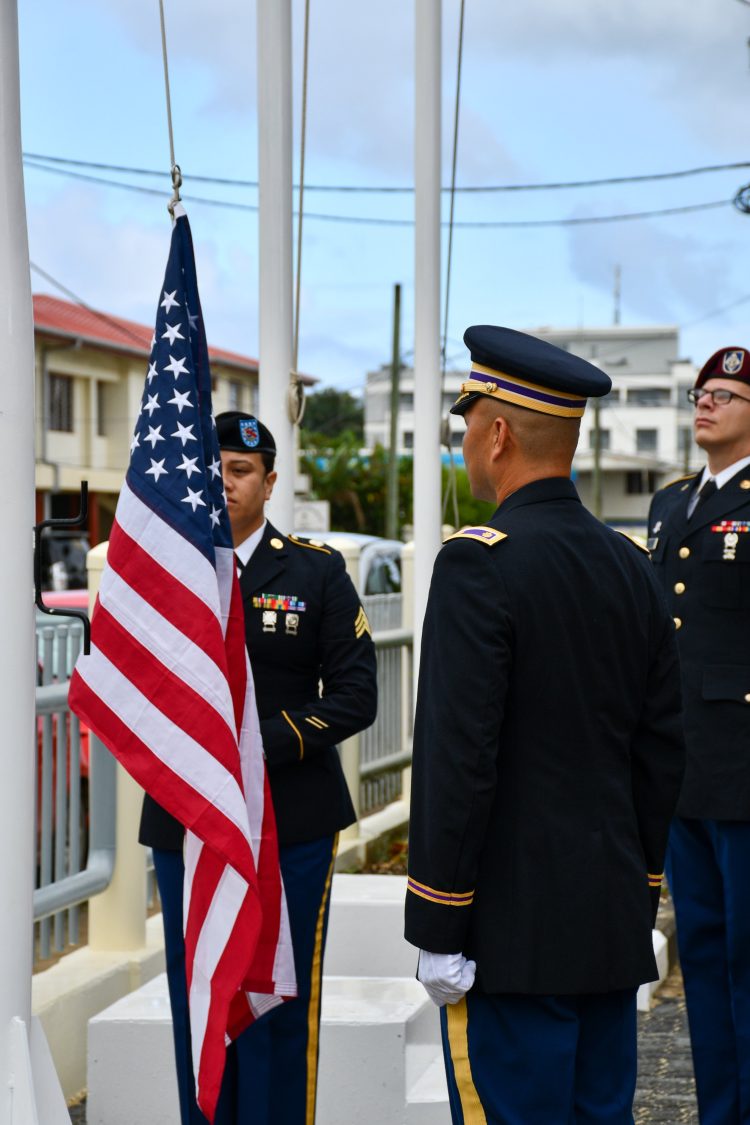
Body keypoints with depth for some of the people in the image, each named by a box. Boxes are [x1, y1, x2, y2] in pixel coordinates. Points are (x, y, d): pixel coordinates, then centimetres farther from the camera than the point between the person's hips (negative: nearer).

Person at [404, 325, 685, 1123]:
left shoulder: (480, 563, -14)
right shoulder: (630, 567, 8)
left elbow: (457, 760, -18)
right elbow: (661, 750, 12)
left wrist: (438, 929, -13)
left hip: (514, 931, -7)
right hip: (614, 929, 7)